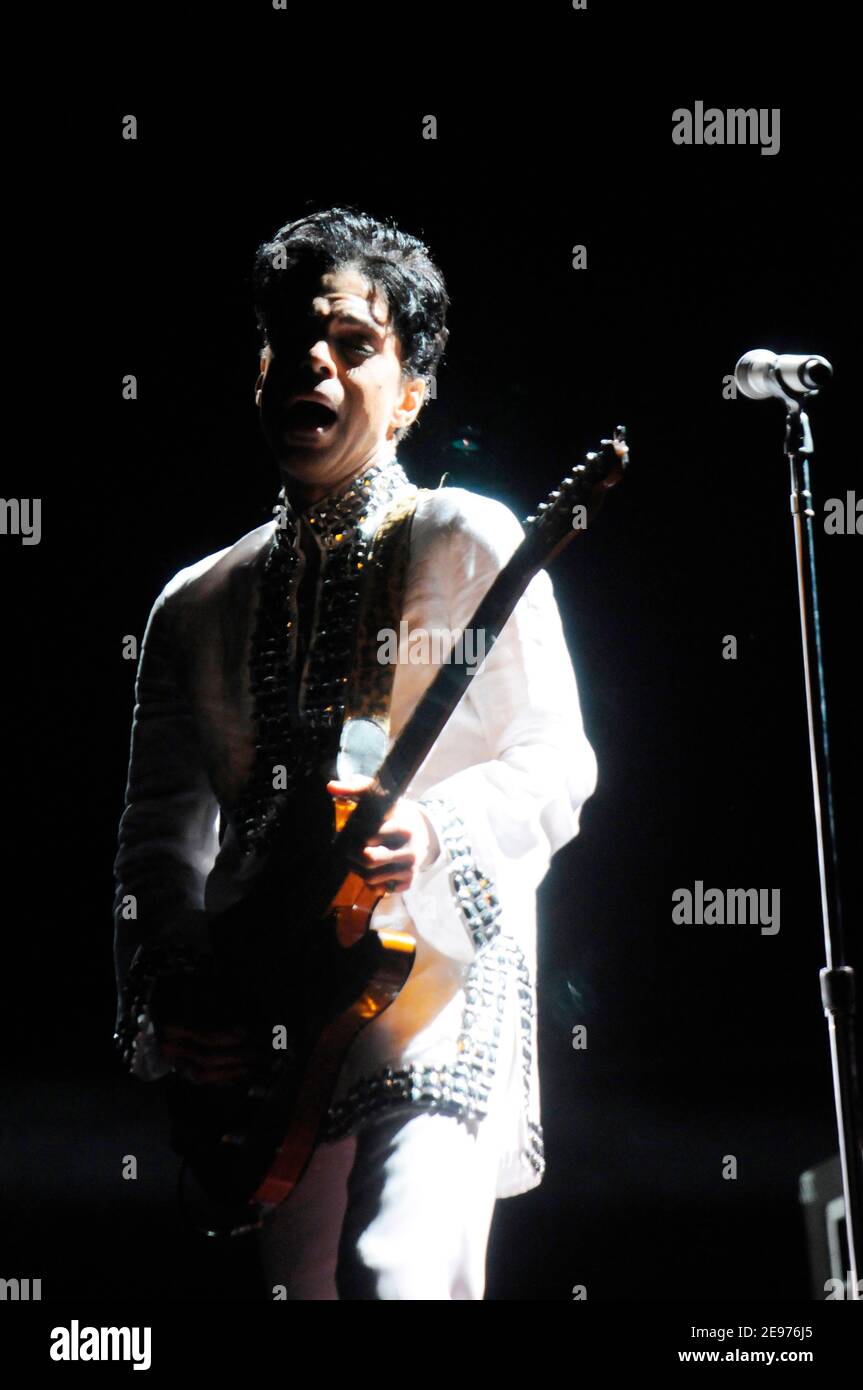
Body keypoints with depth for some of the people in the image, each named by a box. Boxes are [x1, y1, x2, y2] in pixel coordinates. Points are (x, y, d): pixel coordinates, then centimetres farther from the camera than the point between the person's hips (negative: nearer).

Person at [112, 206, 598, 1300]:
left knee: (400, 1278, -24)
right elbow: (160, 838, 14)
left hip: (441, 982, -5)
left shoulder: (466, 541, 2)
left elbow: (556, 765, -1)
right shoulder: (195, 605, 15)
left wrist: (433, 831, -21)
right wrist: (164, 1001, -1)